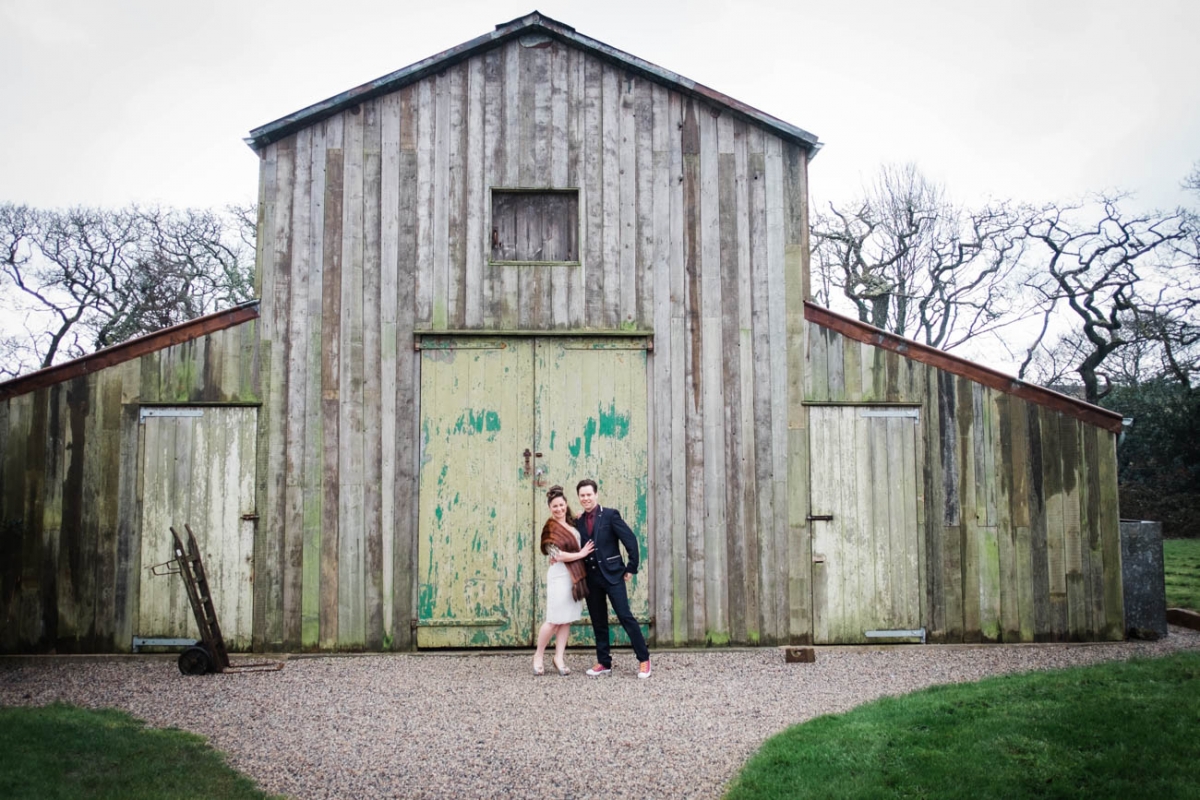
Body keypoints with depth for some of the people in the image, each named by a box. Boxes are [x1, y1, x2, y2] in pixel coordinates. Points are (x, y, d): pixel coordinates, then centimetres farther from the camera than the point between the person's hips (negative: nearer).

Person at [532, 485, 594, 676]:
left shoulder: (571, 523, 10)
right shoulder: (551, 528, -9)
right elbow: (558, 555, -15)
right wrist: (581, 554, -8)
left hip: (575, 575, 6)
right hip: (560, 575, -6)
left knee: (567, 619, 7)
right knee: (554, 620, -2)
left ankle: (559, 658, 12)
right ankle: (539, 656, 14)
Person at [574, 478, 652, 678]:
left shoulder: (610, 515, -5)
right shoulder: (579, 522, 10)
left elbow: (630, 540, -7)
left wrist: (631, 568, -8)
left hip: (612, 574, -5)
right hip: (591, 578, 5)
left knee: (625, 616, -8)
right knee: (598, 622, 9)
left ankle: (644, 659, 1)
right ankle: (604, 663, 17)